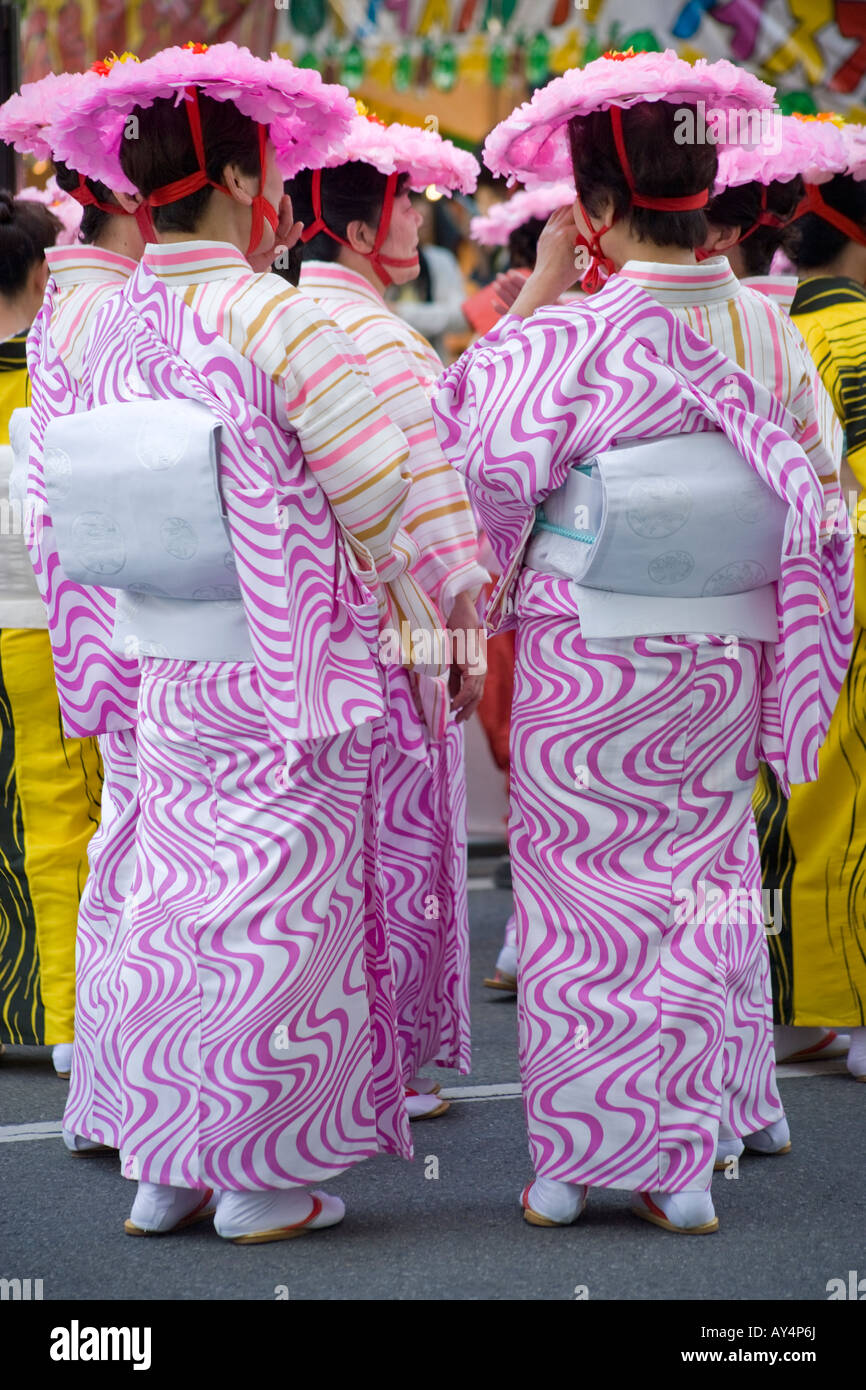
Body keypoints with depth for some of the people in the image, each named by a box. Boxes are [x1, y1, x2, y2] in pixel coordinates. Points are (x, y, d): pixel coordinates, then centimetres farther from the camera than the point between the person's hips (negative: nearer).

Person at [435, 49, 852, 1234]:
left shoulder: (571, 339, -18)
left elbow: (474, 450, -14)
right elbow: (802, 504, 5)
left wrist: (534, 297, -9)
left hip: (585, 667, -4)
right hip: (719, 665, 4)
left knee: (581, 899, 7)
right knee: (701, 889, 13)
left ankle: (572, 1164, 15)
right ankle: (685, 1165, 17)